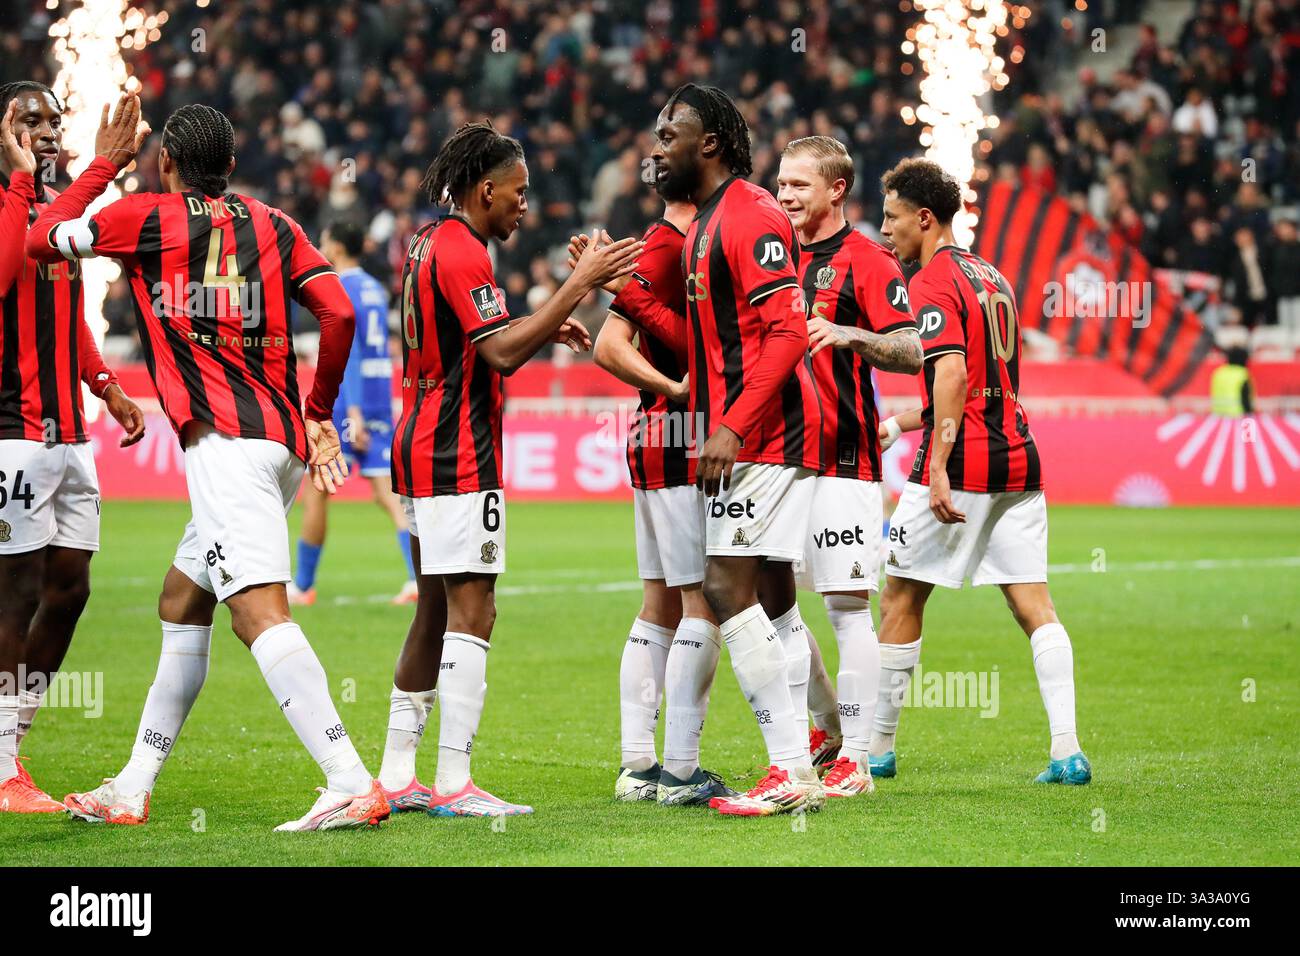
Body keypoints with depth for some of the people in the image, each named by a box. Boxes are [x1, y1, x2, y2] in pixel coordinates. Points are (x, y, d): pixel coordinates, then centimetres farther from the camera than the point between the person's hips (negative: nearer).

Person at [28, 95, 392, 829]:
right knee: (181, 601, 19)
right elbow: (339, 315, 5)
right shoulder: (274, 225, 15)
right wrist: (319, 412, 17)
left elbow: (40, 240, 18)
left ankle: (353, 785, -32)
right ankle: (132, 790, 24)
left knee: (259, 610, -18)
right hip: (283, 437, 7)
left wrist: (106, 162, 27)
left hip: (223, 440, -7)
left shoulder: (145, 218, 4)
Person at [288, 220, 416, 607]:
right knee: (387, 491, -1)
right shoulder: (375, 289, 15)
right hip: (381, 397, 7)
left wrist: (353, 412, -25)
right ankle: (420, 574, -18)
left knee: (315, 492, 6)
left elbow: (350, 353, -19)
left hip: (346, 404, -7)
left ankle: (303, 586, 14)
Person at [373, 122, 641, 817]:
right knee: (471, 614, -11)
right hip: (458, 460, -10)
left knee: (436, 615, 13)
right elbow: (502, 354, -24)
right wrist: (578, 285, -24)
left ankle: (396, 777, 15)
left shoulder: (430, 243, 17)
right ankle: (453, 785, -14)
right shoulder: (460, 253, -14)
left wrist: (545, 329, 17)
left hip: (421, 450, 10)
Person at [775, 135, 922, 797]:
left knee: (847, 605, -7)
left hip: (841, 458, -8)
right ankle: (829, 725, 28)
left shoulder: (867, 262, -6)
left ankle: (854, 758, -3)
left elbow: (912, 352, -16)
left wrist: (847, 334, -32)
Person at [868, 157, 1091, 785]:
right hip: (1017, 458, 8)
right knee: (1034, 605, 3)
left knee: (901, 599, 5)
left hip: (961, 469, -8)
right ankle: (1067, 751, -8)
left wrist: (938, 468, -26)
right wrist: (901, 424, 31)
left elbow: (952, 374, -22)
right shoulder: (993, 279, 19)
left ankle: (877, 748, 12)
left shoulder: (930, 284, -8)